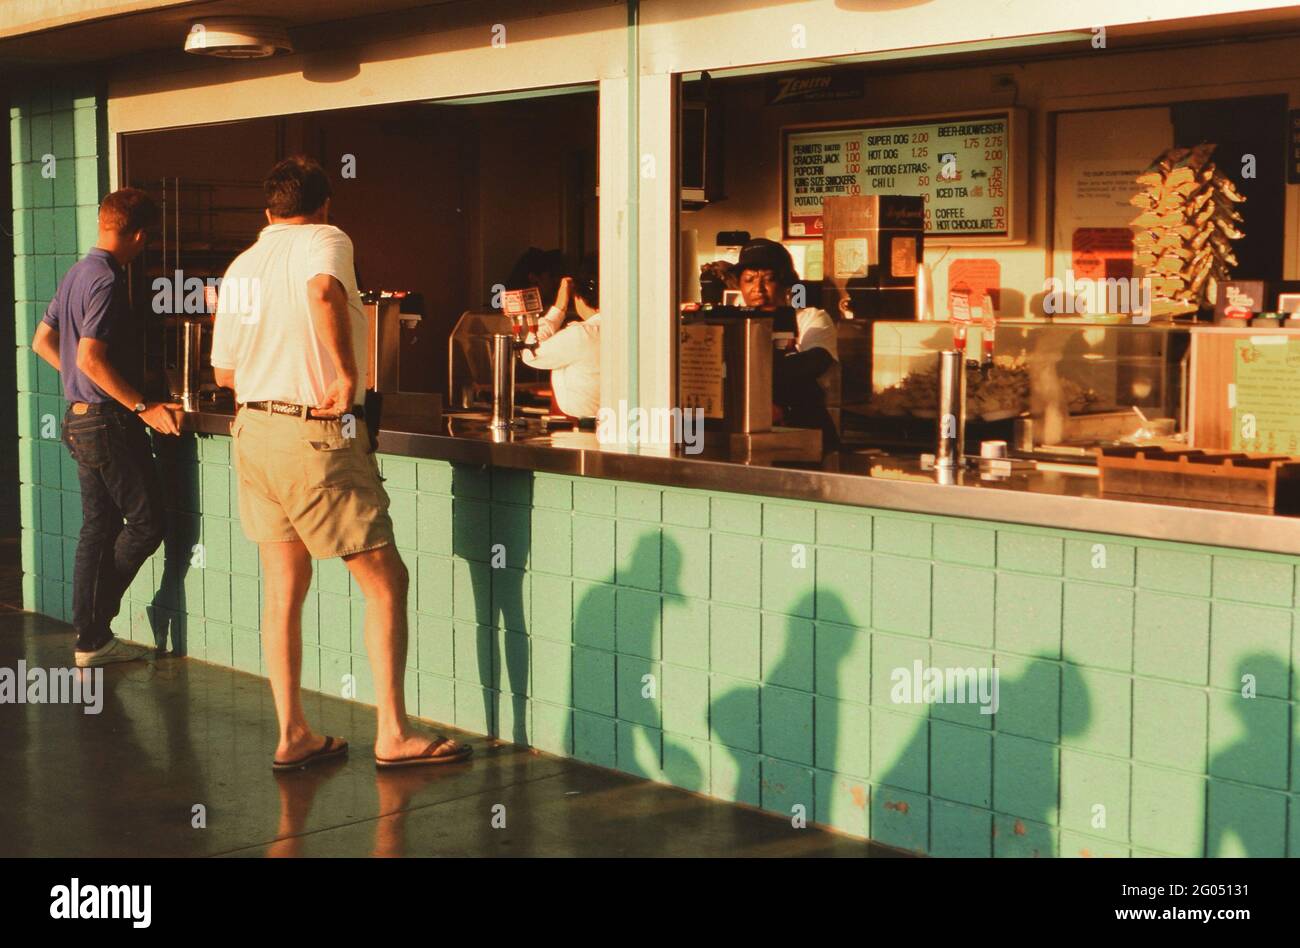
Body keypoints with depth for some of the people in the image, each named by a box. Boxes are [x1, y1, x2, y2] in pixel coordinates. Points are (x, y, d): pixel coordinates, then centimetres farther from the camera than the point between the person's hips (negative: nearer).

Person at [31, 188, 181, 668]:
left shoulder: (77, 273, 12)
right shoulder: (105, 280, -18)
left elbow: (42, 341, 20)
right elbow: (90, 358, -24)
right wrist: (143, 407, -21)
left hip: (79, 417, 10)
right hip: (107, 421, -10)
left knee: (99, 528, 12)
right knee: (147, 522, -1)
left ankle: (91, 639, 15)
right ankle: (93, 632, 5)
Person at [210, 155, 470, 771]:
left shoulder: (240, 266, 14)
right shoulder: (324, 240, -6)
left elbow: (224, 372, 20)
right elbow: (322, 288, -31)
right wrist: (348, 376, -24)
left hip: (253, 431, 7)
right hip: (316, 439, -7)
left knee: (285, 586, 12)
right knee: (384, 580, 2)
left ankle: (292, 734, 15)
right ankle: (393, 734, 3)